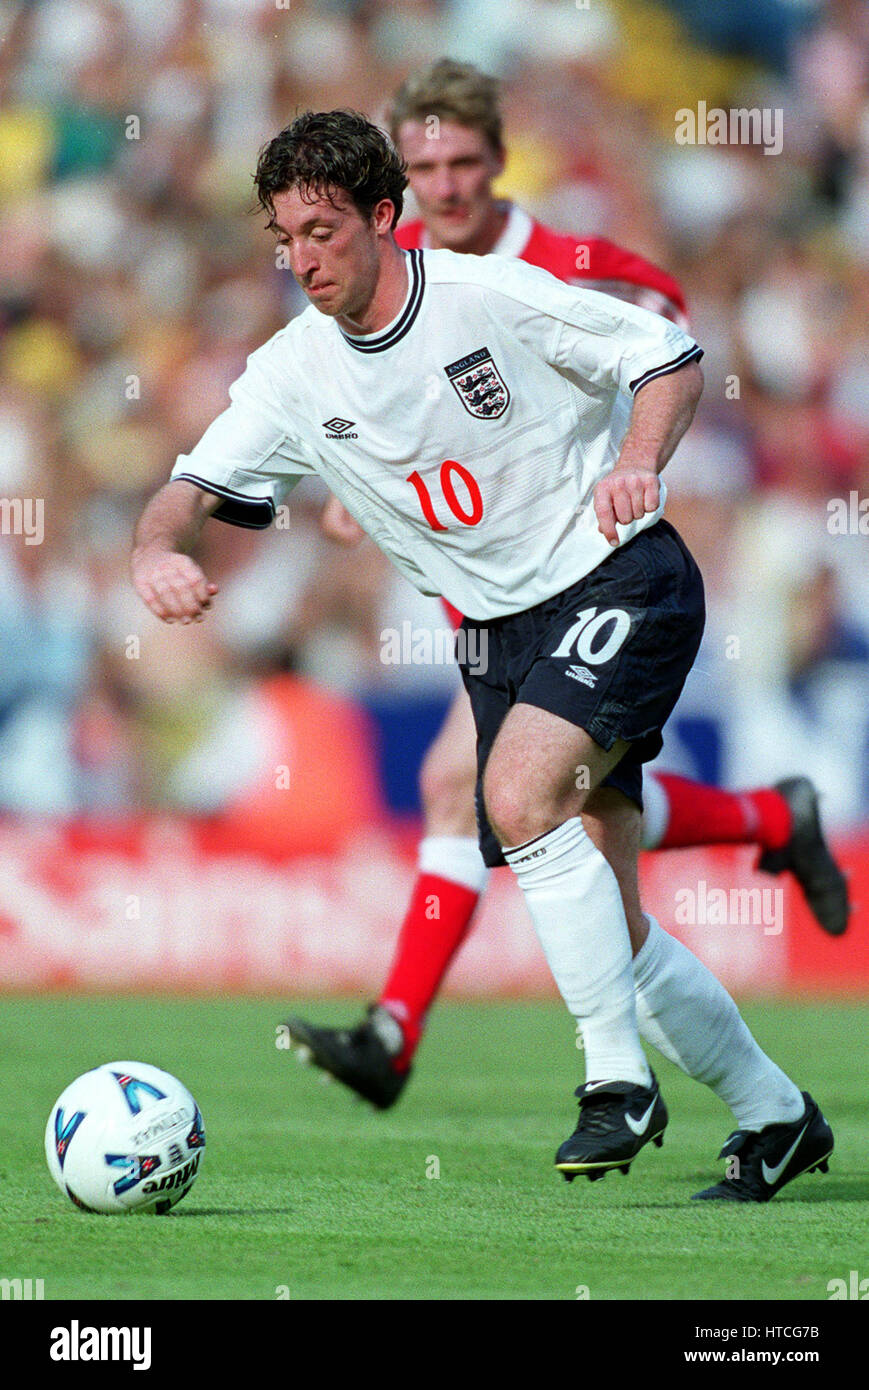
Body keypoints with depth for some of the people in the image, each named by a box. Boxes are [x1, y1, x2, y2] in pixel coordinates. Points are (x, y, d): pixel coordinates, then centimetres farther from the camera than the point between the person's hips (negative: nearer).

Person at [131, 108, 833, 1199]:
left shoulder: (496, 295, -14)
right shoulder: (294, 372, 0)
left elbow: (671, 357, -5)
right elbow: (198, 483, -2)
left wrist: (638, 460, -24)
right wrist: (158, 549, -25)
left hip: (619, 579, -6)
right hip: (498, 626, 6)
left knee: (518, 790, -30)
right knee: (606, 926, 3)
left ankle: (620, 1083, -20)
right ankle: (774, 1117, 20)